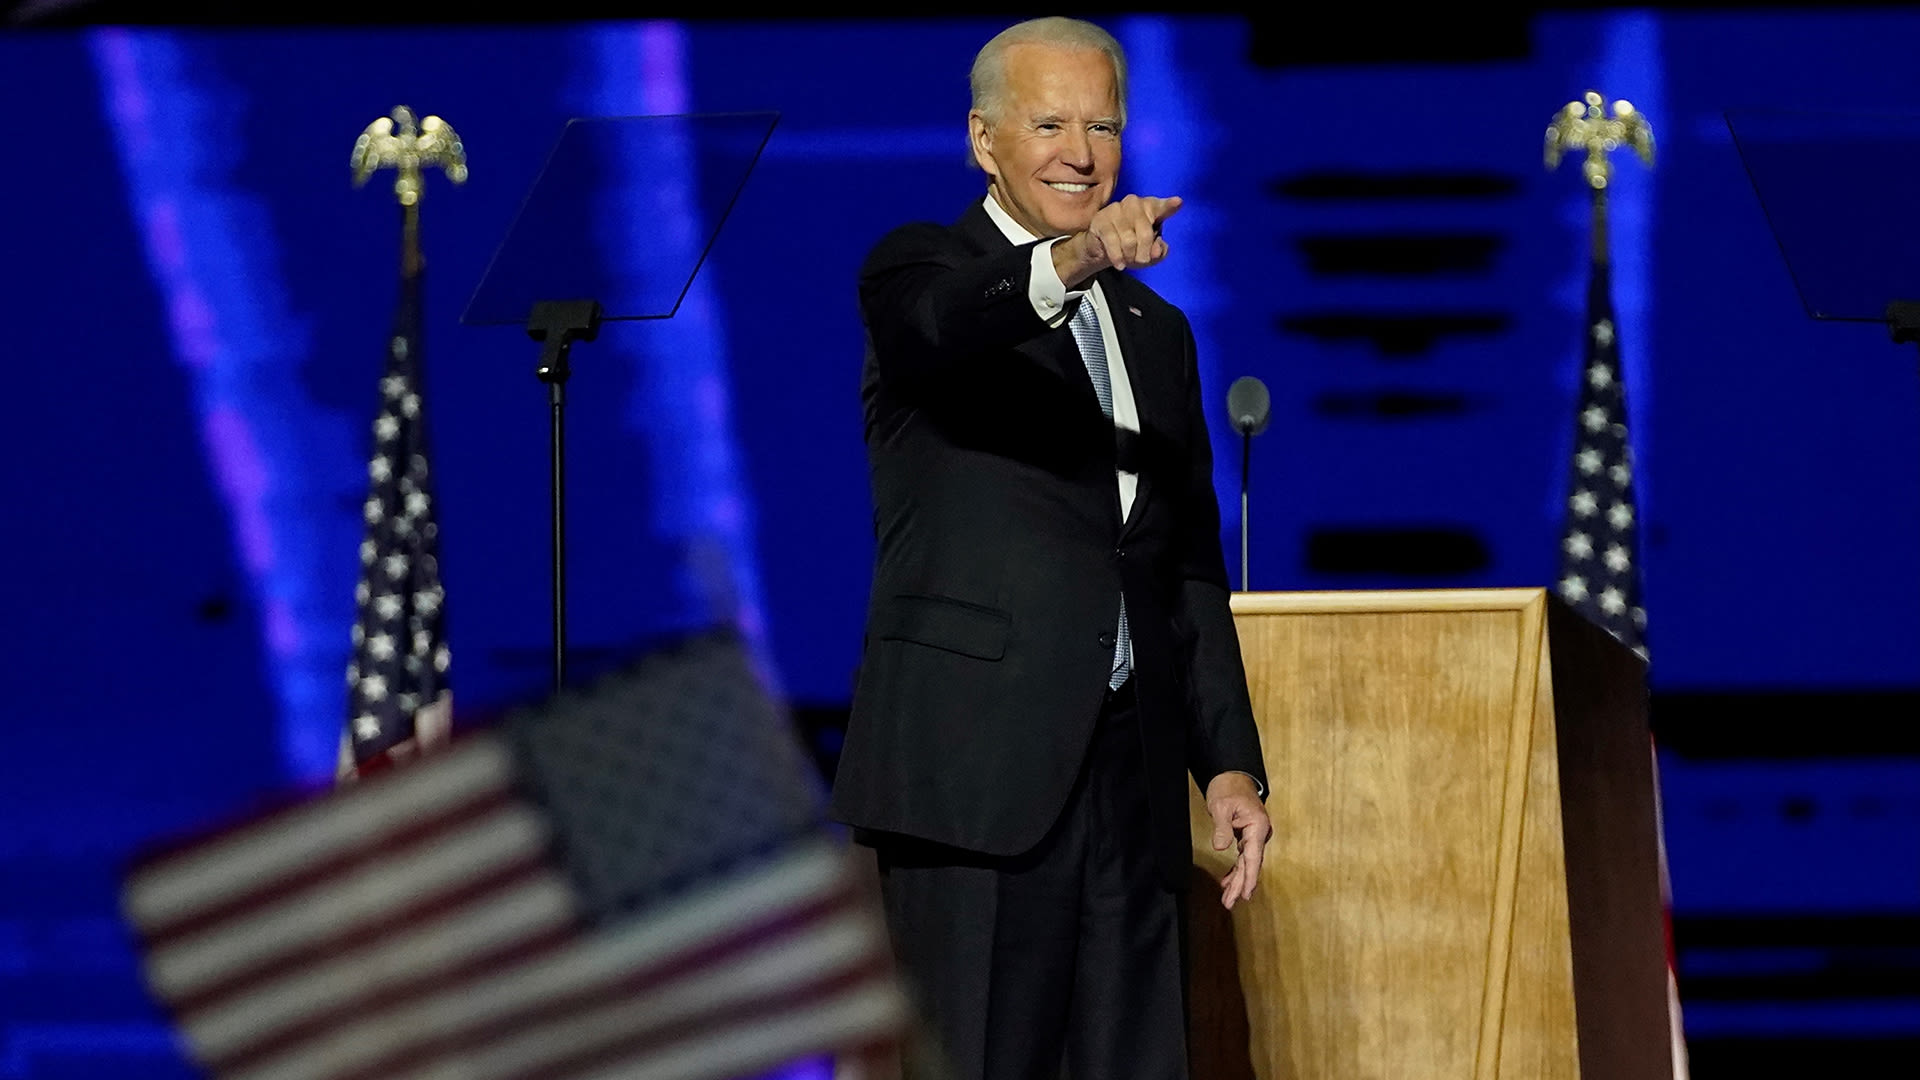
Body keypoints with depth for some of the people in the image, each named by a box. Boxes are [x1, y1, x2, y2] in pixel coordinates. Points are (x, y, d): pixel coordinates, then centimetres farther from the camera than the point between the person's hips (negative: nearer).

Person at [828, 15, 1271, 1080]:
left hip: (1129, 778, 6)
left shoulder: (1156, 331, 22)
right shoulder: (921, 271, 3)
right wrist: (1068, 265, -44)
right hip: (978, 764, -6)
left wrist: (1229, 760, 12)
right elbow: (940, 325, -24)